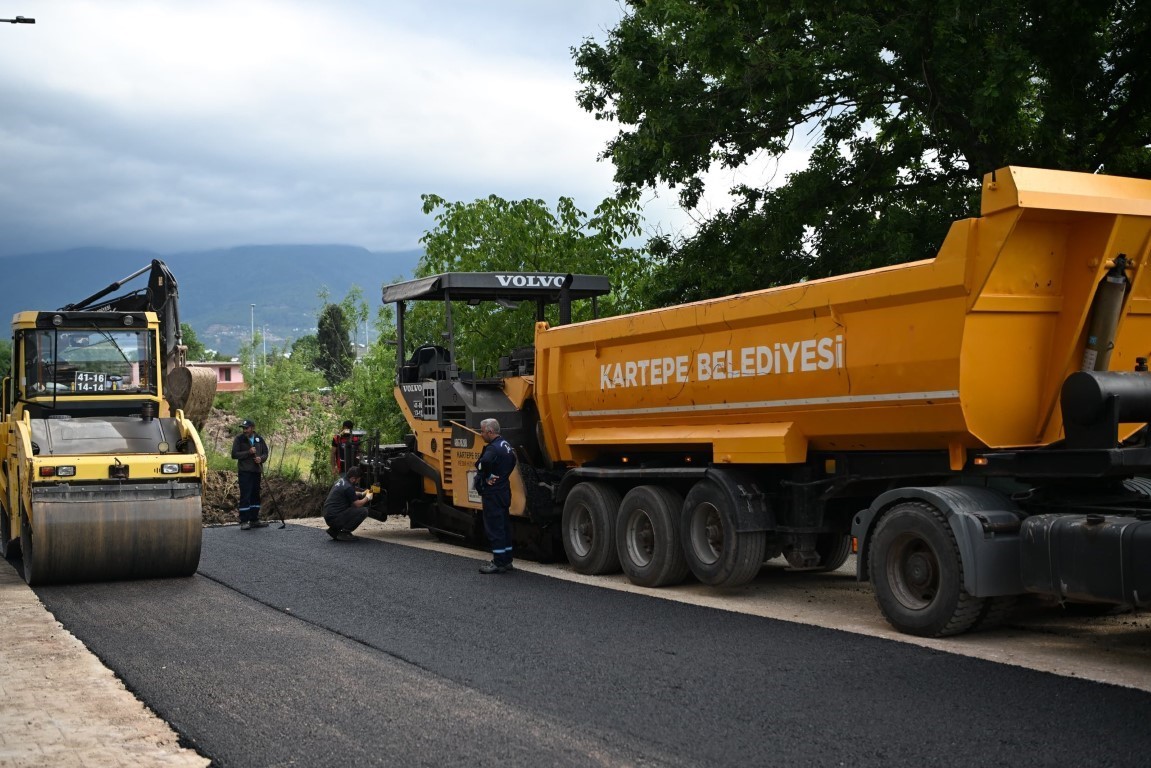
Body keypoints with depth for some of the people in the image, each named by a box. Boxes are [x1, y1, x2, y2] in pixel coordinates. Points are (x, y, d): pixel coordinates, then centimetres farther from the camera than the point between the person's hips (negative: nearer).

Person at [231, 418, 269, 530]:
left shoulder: (259, 439, 8)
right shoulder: (239, 439, -3)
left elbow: (265, 453, 12)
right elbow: (234, 454, -8)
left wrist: (261, 458, -10)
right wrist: (248, 452, -18)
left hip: (256, 471, 5)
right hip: (244, 471, -5)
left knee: (255, 496, 10)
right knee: (245, 496, -8)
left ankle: (254, 520, 19)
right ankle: (244, 522, -6)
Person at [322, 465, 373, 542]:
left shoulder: (341, 481, 11)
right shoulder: (348, 487, -17)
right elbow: (358, 504, -8)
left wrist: (362, 493, 25)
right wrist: (367, 498, 9)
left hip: (328, 516, 10)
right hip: (334, 518, -10)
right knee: (363, 512, -11)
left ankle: (334, 530, 17)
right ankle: (344, 532, -7)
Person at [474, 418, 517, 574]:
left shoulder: (493, 449, -20)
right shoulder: (505, 445, 12)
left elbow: (483, 463, -39)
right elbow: (513, 460, 25)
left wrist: (485, 477, -21)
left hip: (492, 494, -10)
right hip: (504, 490, 10)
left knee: (494, 527, -4)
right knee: (504, 526, 15)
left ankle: (499, 563, -2)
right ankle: (506, 561, 22)